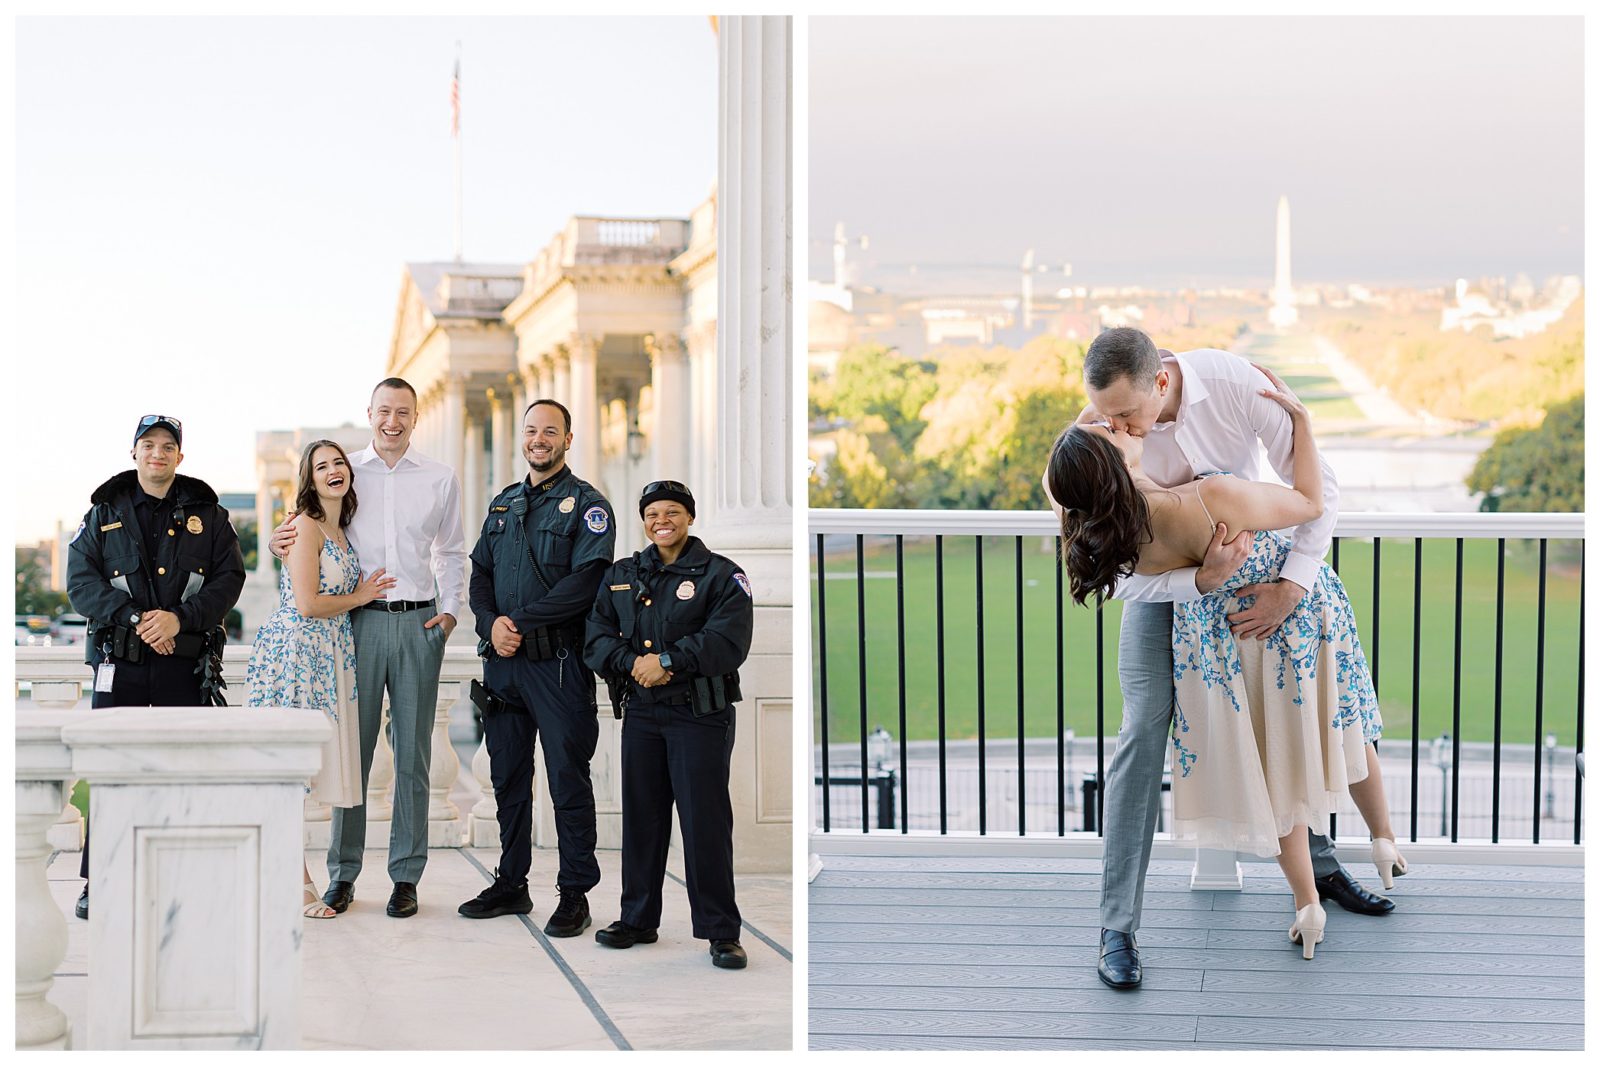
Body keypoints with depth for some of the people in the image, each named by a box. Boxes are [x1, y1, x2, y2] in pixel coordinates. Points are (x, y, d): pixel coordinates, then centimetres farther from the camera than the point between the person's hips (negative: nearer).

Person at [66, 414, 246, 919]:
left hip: (186, 660, 0)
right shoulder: (105, 513, 8)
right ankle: (97, 882, 7)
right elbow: (80, 579, 0)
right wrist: (133, 618, -14)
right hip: (120, 660, 0)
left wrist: (181, 617, -15)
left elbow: (229, 578, 1)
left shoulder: (208, 515, 8)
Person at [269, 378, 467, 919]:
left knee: (412, 750, 3)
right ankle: (343, 873, 8)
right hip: (360, 620, -1)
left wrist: (450, 609, 6)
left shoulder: (440, 479, 11)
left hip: (420, 622, 1)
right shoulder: (345, 472, 9)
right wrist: (282, 542, -9)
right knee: (351, 746, -1)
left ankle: (406, 875, 9)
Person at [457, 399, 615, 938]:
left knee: (568, 779, -2)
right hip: (503, 662, 6)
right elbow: (479, 574, 14)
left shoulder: (586, 504, -3)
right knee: (508, 777, 13)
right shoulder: (503, 504, 17)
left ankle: (575, 893, 5)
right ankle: (511, 884, 23)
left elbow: (584, 583, -14)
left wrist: (519, 623, -16)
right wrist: (491, 623, -7)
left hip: (558, 664, -6)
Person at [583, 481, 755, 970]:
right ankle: (637, 919, 21)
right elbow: (597, 637, 4)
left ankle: (721, 930, 2)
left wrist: (667, 661, -20)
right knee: (641, 817, 9)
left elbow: (728, 641, -14)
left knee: (705, 820, -5)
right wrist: (633, 663, -15)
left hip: (700, 715, -5)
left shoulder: (721, 575, -1)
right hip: (641, 713, 5)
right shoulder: (621, 576, 14)